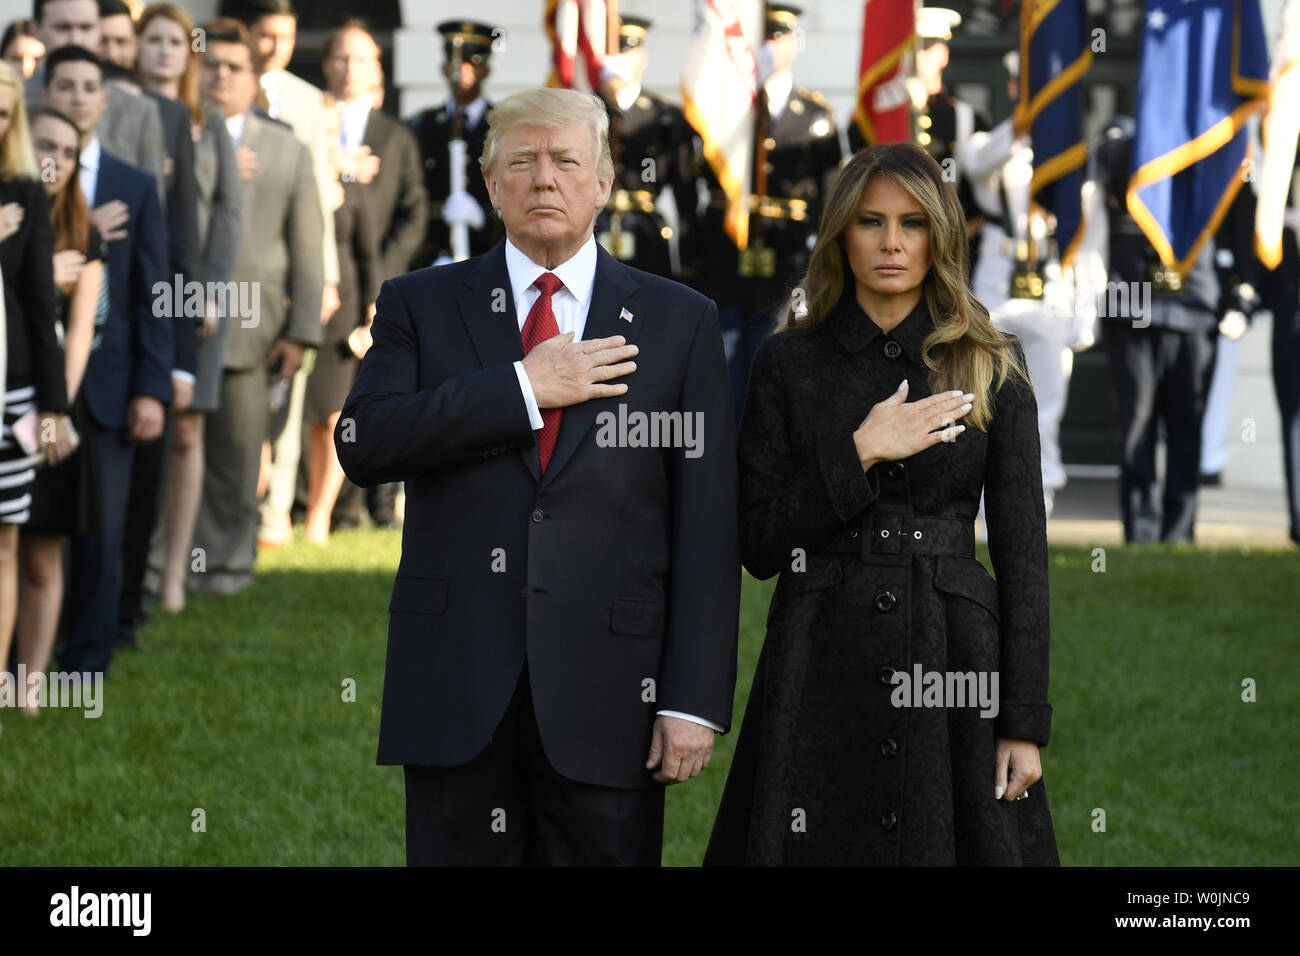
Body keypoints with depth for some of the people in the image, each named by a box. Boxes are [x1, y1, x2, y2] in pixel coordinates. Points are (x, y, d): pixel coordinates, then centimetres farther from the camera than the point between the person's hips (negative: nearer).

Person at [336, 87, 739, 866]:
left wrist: (695, 701, -5)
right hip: (457, 684, 1)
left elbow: (706, 527, 2)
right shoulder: (421, 305, 10)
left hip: (607, 687, -1)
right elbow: (362, 444, -7)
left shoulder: (679, 321, 7)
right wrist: (523, 387, -11)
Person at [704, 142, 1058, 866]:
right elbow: (759, 546, 1)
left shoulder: (993, 367, 4)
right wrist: (860, 454, -12)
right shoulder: (790, 361, 5)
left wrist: (1026, 721, -5)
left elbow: (1022, 549, 1)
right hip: (822, 663, 0)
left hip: (954, 666, 0)